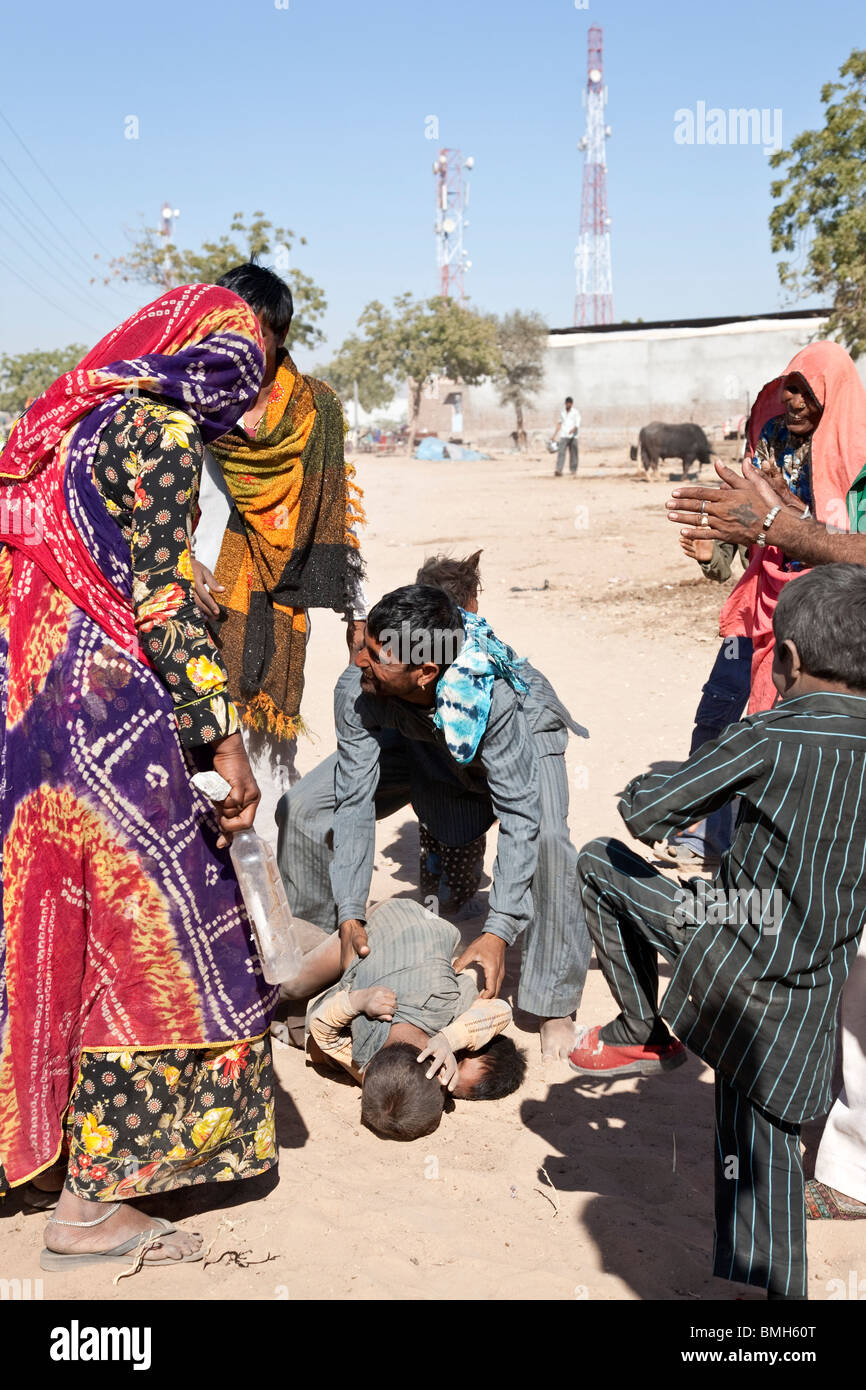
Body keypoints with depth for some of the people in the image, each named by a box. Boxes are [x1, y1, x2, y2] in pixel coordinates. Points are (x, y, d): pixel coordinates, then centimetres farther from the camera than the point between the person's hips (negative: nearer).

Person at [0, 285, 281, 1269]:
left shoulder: (86, 422, 18)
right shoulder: (161, 429, -10)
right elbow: (162, 596, -18)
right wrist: (222, 736, -18)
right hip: (103, 708, -9)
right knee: (140, 933, -1)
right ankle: (90, 1203, 6)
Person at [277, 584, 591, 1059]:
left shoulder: (490, 696, -44)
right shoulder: (355, 692, -34)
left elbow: (519, 818, -40)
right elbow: (354, 801, -26)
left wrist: (499, 931, -45)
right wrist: (350, 914, -30)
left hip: (522, 735, -3)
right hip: (414, 738, 4)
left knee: (544, 837, -34)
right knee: (299, 810, -10)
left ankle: (555, 1007, -14)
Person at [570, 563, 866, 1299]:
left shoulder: (769, 738, -18)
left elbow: (645, 813, -12)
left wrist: (644, 785, 10)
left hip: (730, 961, -5)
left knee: (602, 864, 13)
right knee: (760, 1154, 16)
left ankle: (643, 1032, 21)